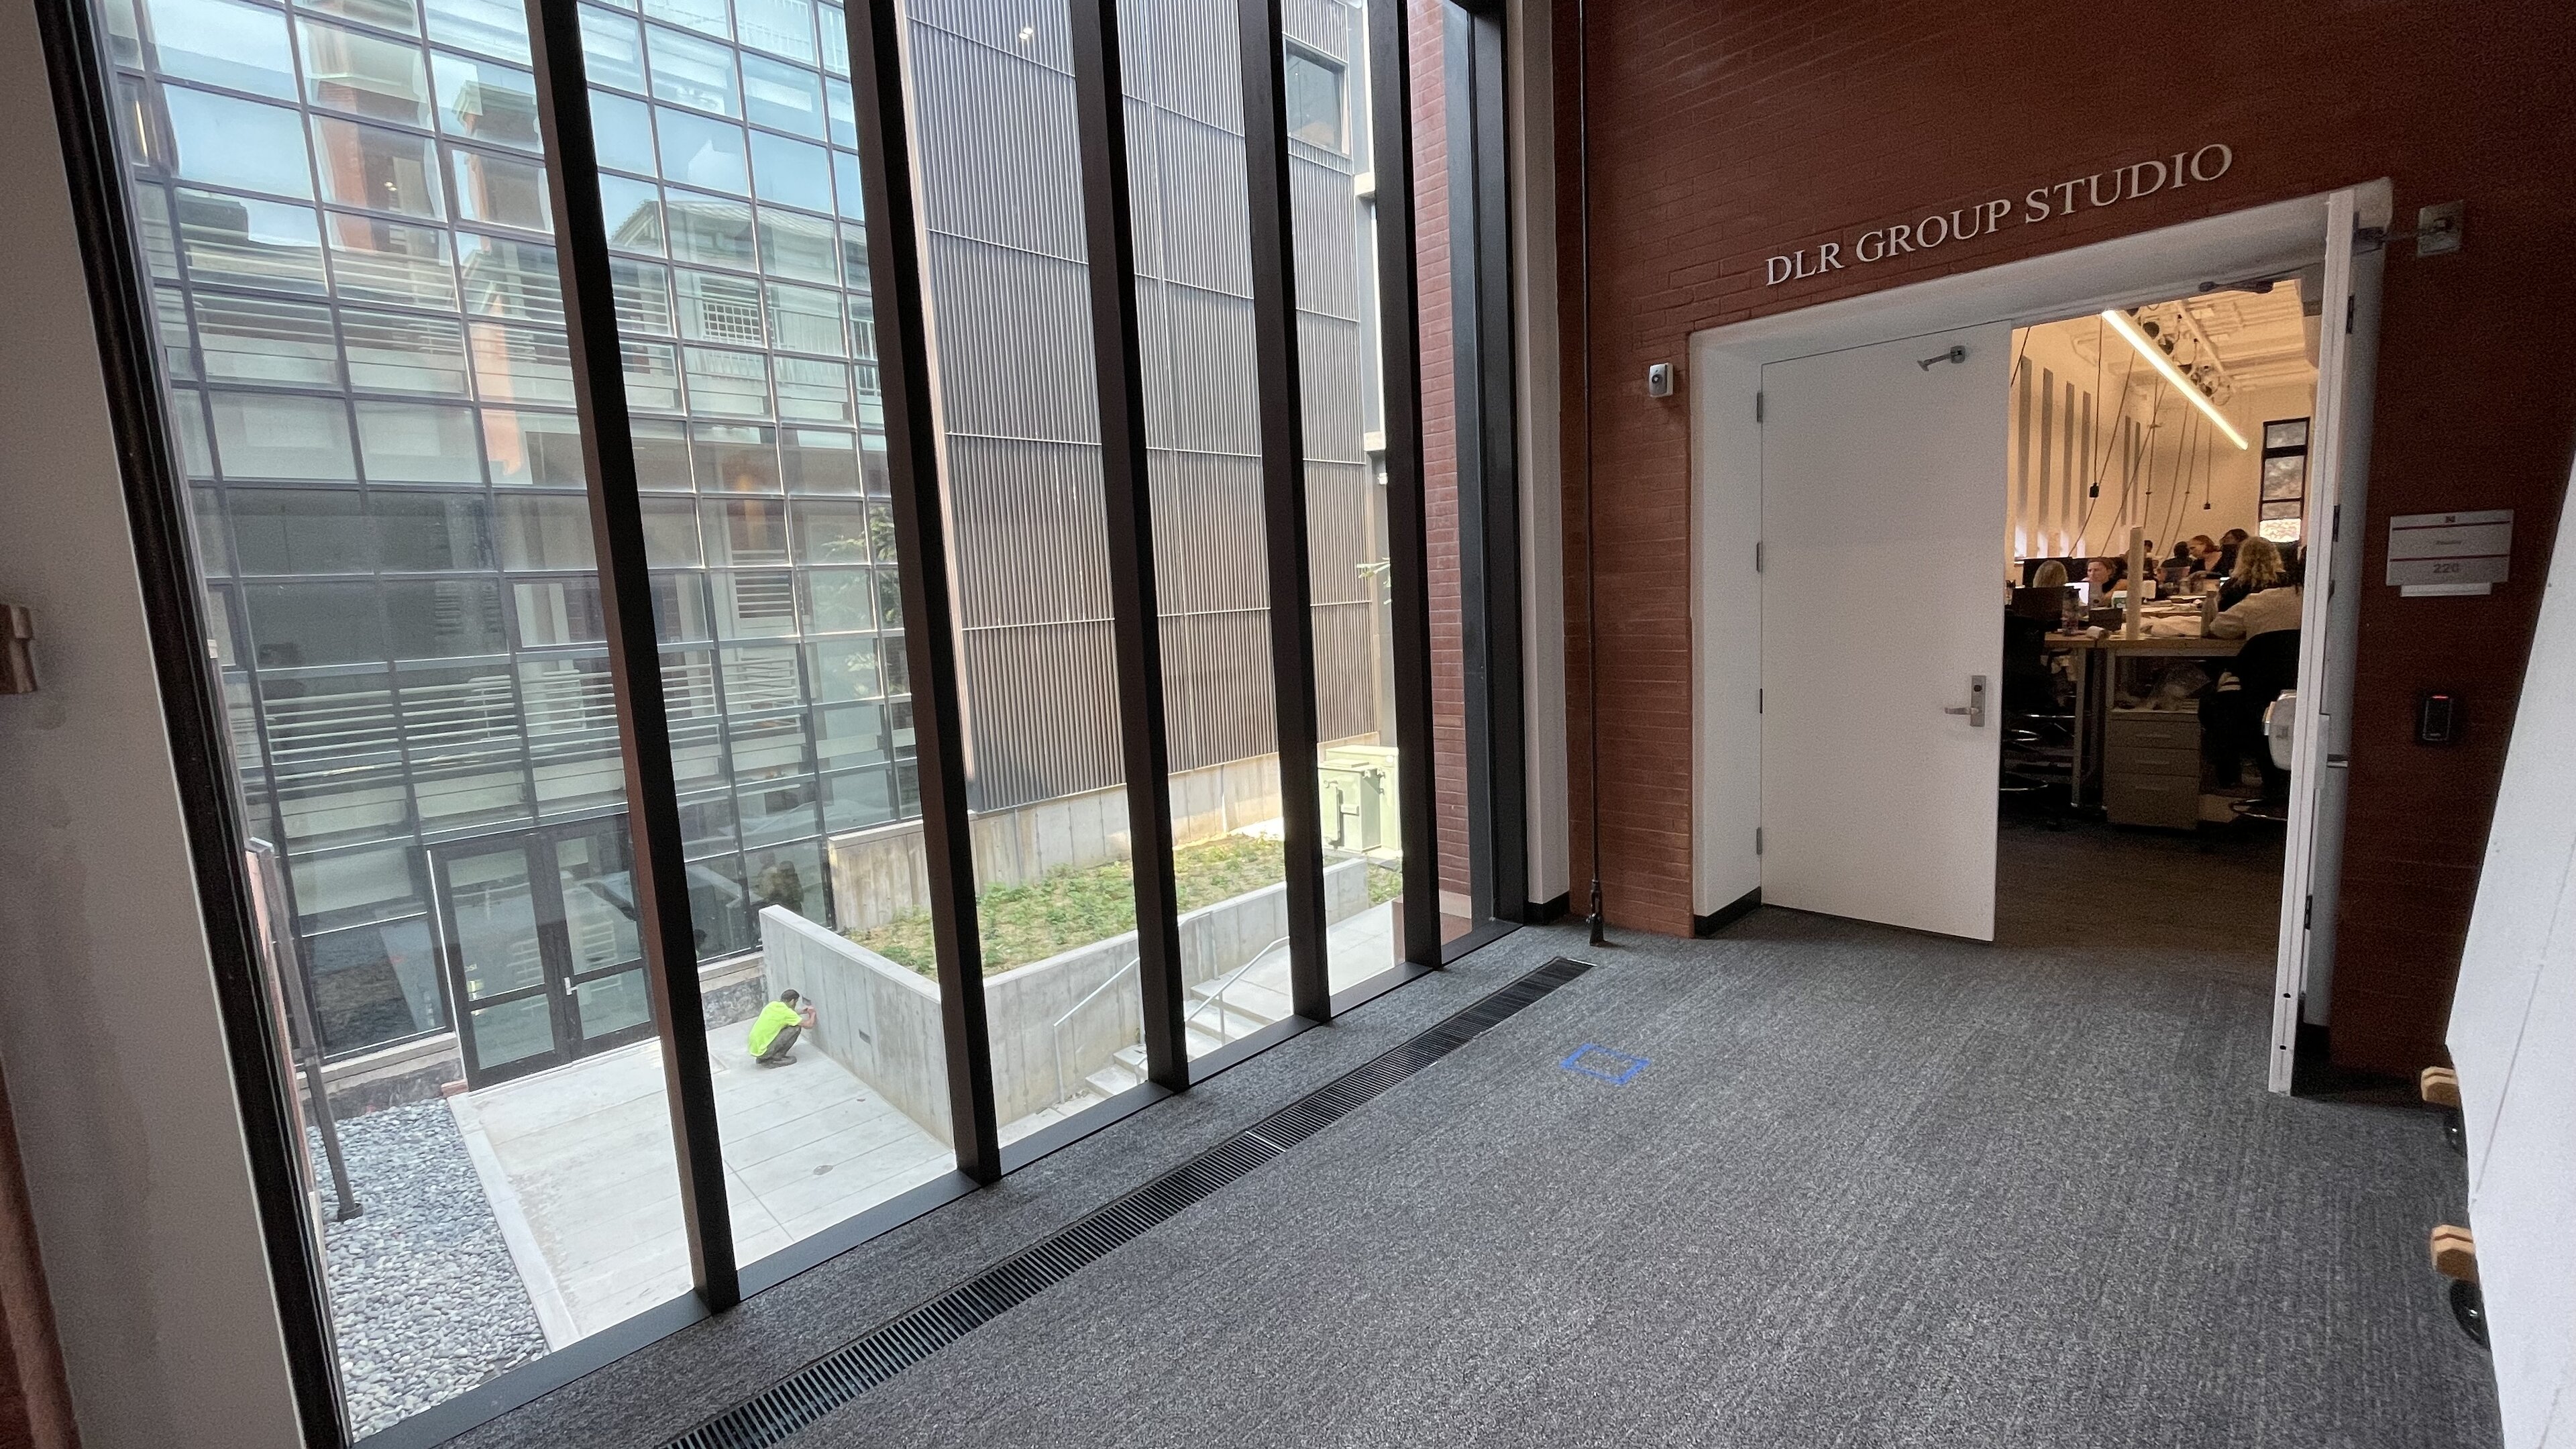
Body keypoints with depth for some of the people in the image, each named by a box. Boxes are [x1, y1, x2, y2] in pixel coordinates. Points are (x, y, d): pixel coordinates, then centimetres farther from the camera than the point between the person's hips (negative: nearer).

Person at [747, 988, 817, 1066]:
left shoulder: (773, 1004, 7)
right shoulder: (786, 1012, -14)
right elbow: (809, 1025, -10)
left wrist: (801, 1012, 34)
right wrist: (812, 1014, 10)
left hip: (752, 1049, 8)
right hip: (763, 1051, -8)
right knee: (796, 1028, -8)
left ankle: (762, 1059, 19)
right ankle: (777, 1058, -3)